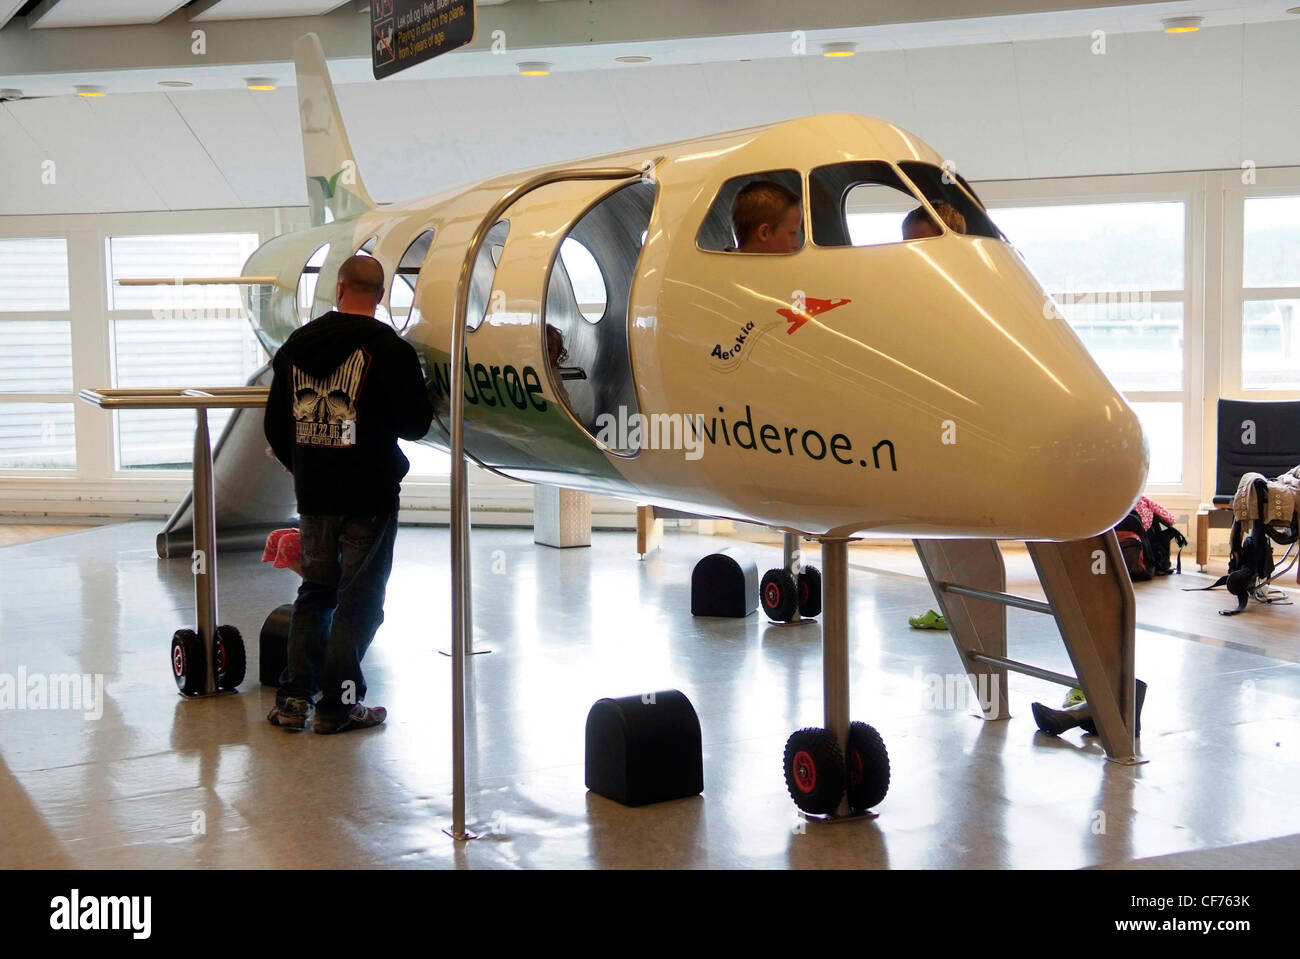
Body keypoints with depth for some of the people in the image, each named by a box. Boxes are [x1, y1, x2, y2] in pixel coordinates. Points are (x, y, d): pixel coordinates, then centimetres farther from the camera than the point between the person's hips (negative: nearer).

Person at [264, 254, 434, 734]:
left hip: (313, 492, 5)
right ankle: (338, 704, 3)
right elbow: (415, 424, -9)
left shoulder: (297, 345, 6)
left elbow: (276, 423, 12)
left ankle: (294, 697, 12)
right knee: (359, 595, 2)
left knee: (315, 589, 15)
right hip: (369, 492, -5)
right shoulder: (388, 347, -10)